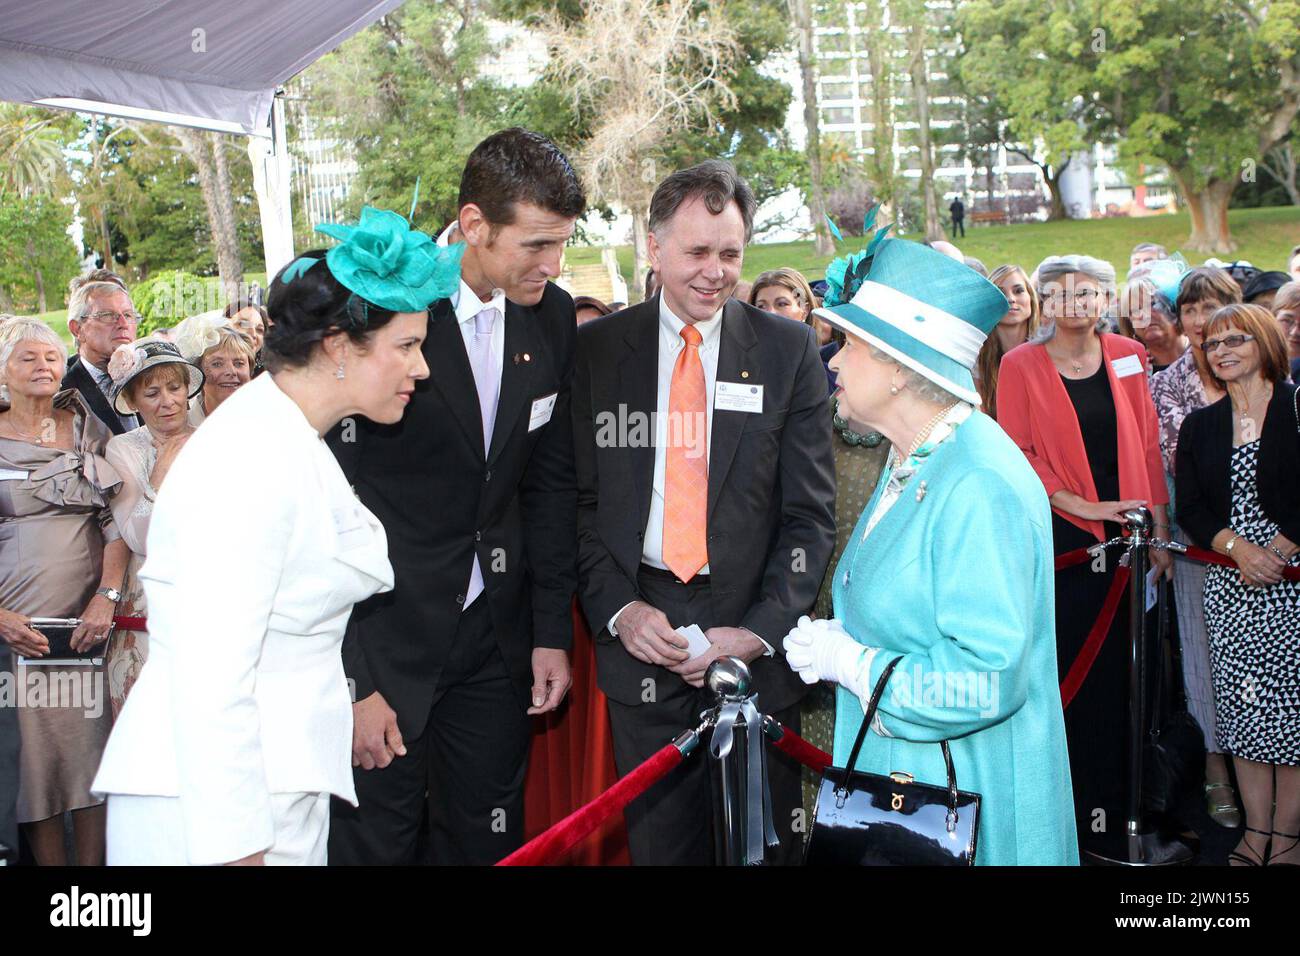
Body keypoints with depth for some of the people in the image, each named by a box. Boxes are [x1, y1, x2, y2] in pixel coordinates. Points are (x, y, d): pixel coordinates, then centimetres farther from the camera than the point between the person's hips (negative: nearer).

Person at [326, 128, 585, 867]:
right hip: (383, 638, -5)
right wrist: (353, 681, -14)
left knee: (491, 839, 14)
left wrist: (552, 631, 7)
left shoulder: (551, 316, 1)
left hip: (495, 636, 5)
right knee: (375, 841, 5)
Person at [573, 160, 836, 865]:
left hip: (755, 644, -1)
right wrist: (618, 609, -9)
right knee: (657, 841, 12)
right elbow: (579, 501, 4)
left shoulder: (789, 350, 0)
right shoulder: (597, 349, 3)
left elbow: (813, 512, -1)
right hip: (641, 641, 1)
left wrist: (760, 630, -11)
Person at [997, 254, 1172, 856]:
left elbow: (1148, 445, 10)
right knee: (1063, 663, 0)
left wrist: (1159, 530, 5)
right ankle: (1070, 805, 12)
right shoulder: (1021, 365, 0)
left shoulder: (1127, 356, 10)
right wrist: (1081, 505, -14)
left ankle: (1113, 801, 18)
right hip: (1057, 533, -3)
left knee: (1115, 664, 6)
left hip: (1123, 533, 3)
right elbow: (1017, 456, -5)